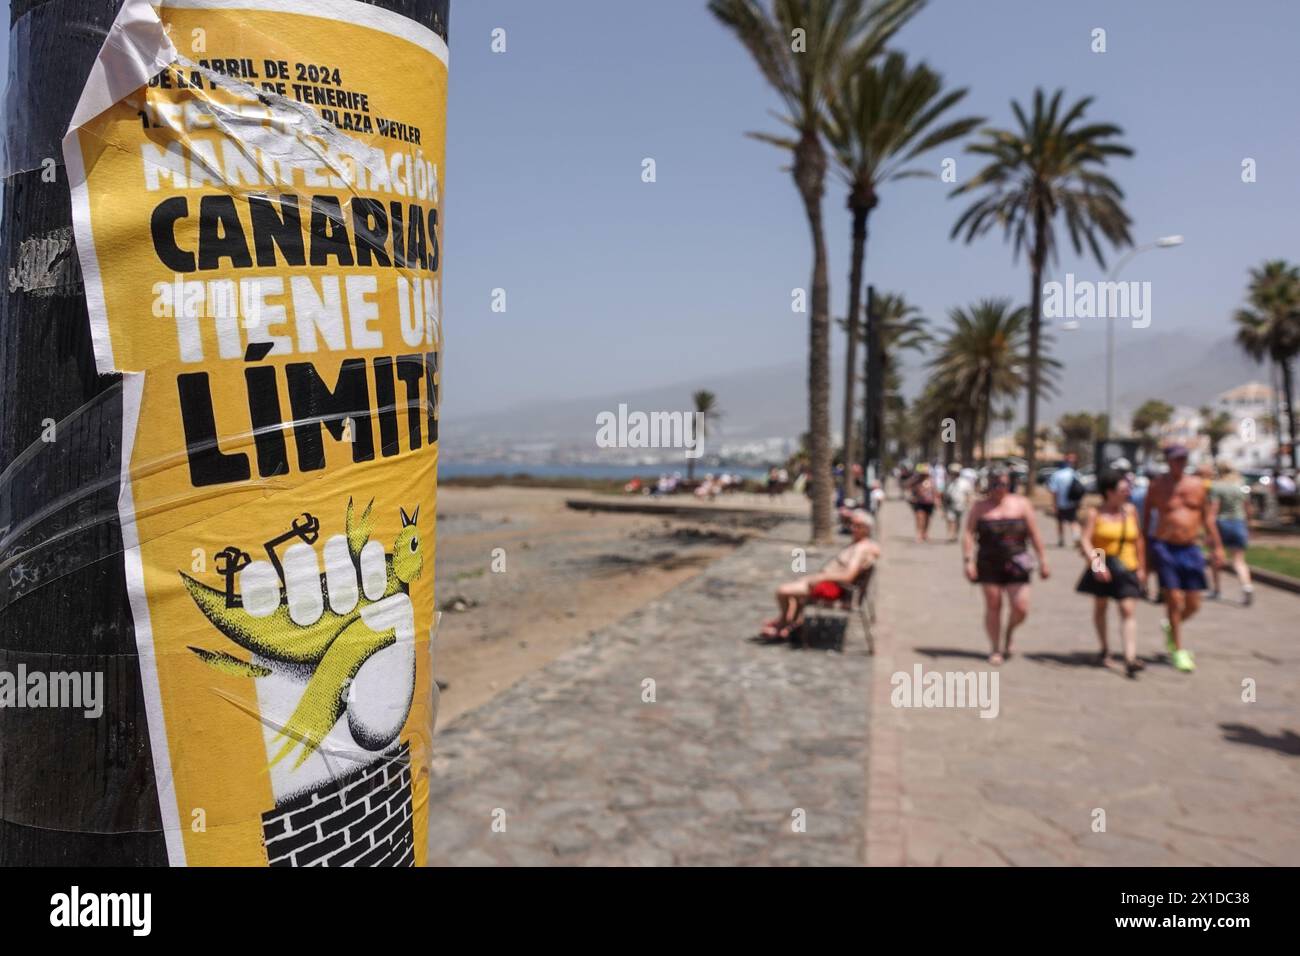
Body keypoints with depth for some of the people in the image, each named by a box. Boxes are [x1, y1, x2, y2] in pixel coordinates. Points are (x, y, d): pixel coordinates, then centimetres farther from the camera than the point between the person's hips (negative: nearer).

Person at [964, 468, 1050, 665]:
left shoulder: (1021, 504, 6)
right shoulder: (980, 507, 3)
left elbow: (1034, 535, 6)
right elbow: (969, 534, -2)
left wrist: (1043, 561, 2)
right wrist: (969, 561, -13)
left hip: (1016, 565, 1)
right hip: (988, 565, 0)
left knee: (1021, 608, -6)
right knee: (993, 606, 2)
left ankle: (1009, 634, 25)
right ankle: (995, 649, 15)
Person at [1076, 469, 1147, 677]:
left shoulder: (1130, 510, 5)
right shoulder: (1095, 513, -5)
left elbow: (1138, 540, 11)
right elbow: (1085, 540, -13)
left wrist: (1142, 567, 10)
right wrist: (1095, 562, -26)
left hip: (1126, 569, 1)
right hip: (1102, 568, -1)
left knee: (1128, 610, -11)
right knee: (1100, 607, 14)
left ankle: (1130, 659, -19)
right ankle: (1104, 650, 34)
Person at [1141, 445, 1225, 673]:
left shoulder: (1197, 484, 7)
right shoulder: (1157, 486, -1)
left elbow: (1207, 517, 13)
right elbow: (1145, 516, 4)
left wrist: (1217, 546, 9)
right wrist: (1143, 548, 1)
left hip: (1191, 549, 3)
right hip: (1165, 548, -3)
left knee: (1193, 604, 3)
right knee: (1174, 599, -7)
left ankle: (1170, 627, 34)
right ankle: (1178, 650, 4)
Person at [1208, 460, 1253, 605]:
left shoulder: (1217, 487, -9)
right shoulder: (1242, 486, 6)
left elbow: (1214, 510, -14)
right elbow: (1248, 510, 11)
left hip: (1222, 523, -3)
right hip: (1239, 524, 3)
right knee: (1239, 561, 1)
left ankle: (1216, 589, 21)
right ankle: (1247, 585, -23)